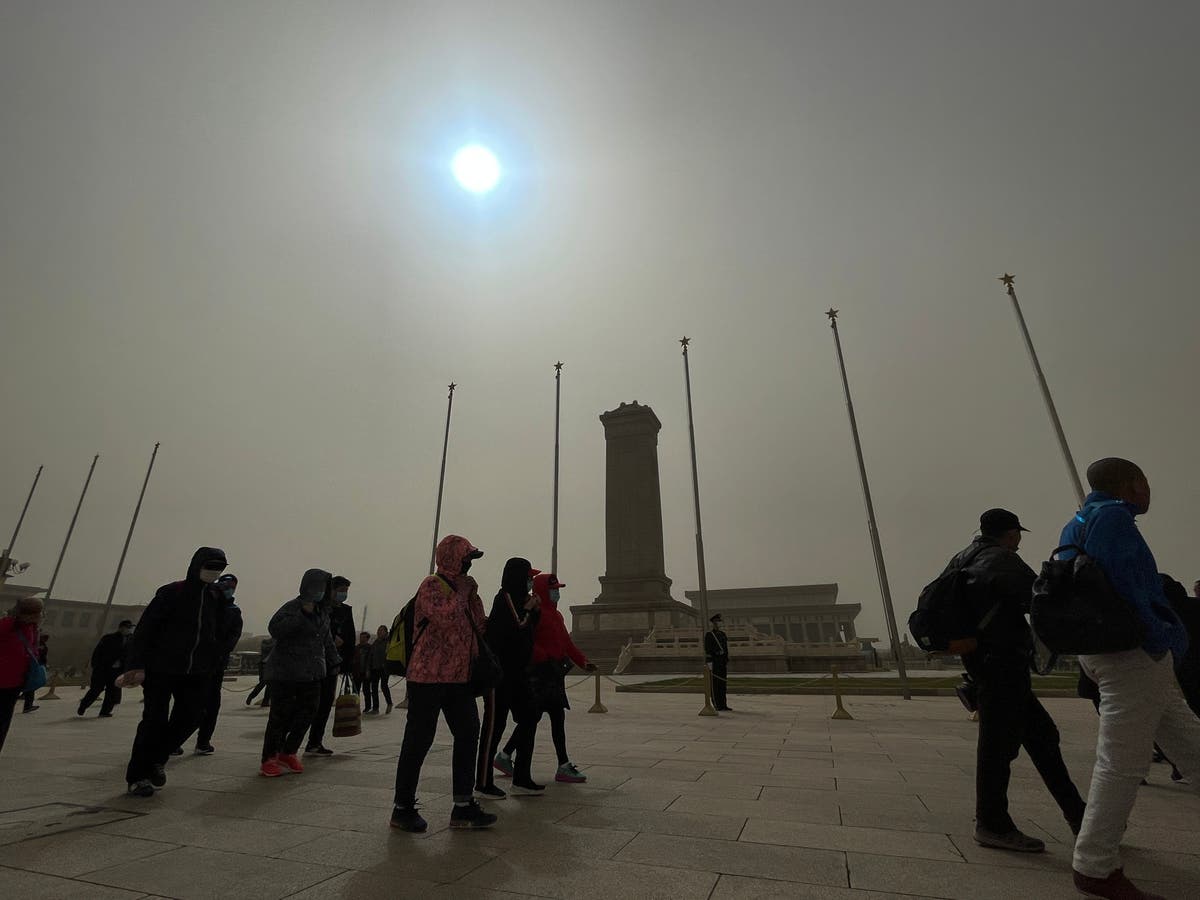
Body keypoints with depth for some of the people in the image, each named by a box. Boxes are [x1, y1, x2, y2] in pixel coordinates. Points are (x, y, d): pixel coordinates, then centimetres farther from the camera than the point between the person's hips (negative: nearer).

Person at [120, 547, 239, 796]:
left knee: (189, 719, 5)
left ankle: (156, 760, 29)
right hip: (161, 669, -5)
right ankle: (137, 776, 17)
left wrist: (210, 668, 6)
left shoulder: (217, 599, 4)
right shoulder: (172, 593, -10)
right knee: (155, 721, 0)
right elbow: (145, 629, -10)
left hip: (195, 673, 5)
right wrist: (137, 665, -15)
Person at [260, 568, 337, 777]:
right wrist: (303, 614, -30)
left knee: (307, 713, 7)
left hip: (312, 674, 7)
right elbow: (275, 629, -25)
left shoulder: (323, 611, 13)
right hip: (285, 673, -7)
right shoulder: (292, 607, -11)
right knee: (281, 715, 0)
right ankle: (269, 759, 14)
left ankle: (288, 753, 23)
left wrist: (334, 661, 21)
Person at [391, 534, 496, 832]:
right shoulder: (431, 586, -11)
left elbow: (478, 626, 13)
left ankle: (463, 806, 16)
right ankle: (402, 808, 18)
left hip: (458, 677, 8)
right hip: (428, 676, -8)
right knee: (418, 740, 2)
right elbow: (445, 618, -28)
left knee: (468, 735, 6)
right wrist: (462, 592, -15)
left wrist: (473, 594, 3)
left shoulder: (459, 588, 16)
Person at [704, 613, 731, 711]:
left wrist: (727, 662, 14)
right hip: (714, 662, -7)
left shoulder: (723, 634, 15)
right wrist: (709, 663, -20)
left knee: (723, 683, 8)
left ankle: (723, 706, 13)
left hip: (722, 662, 8)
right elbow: (707, 650, -14)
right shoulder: (709, 635, -9)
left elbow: (726, 649, 18)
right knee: (715, 684, -4)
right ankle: (717, 706, 1)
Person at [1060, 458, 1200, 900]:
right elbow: (1123, 587, -21)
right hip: (1133, 653, -10)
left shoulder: (1079, 524, 18)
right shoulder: (1112, 515, -11)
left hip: (1107, 652, 10)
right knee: (1122, 763, -3)